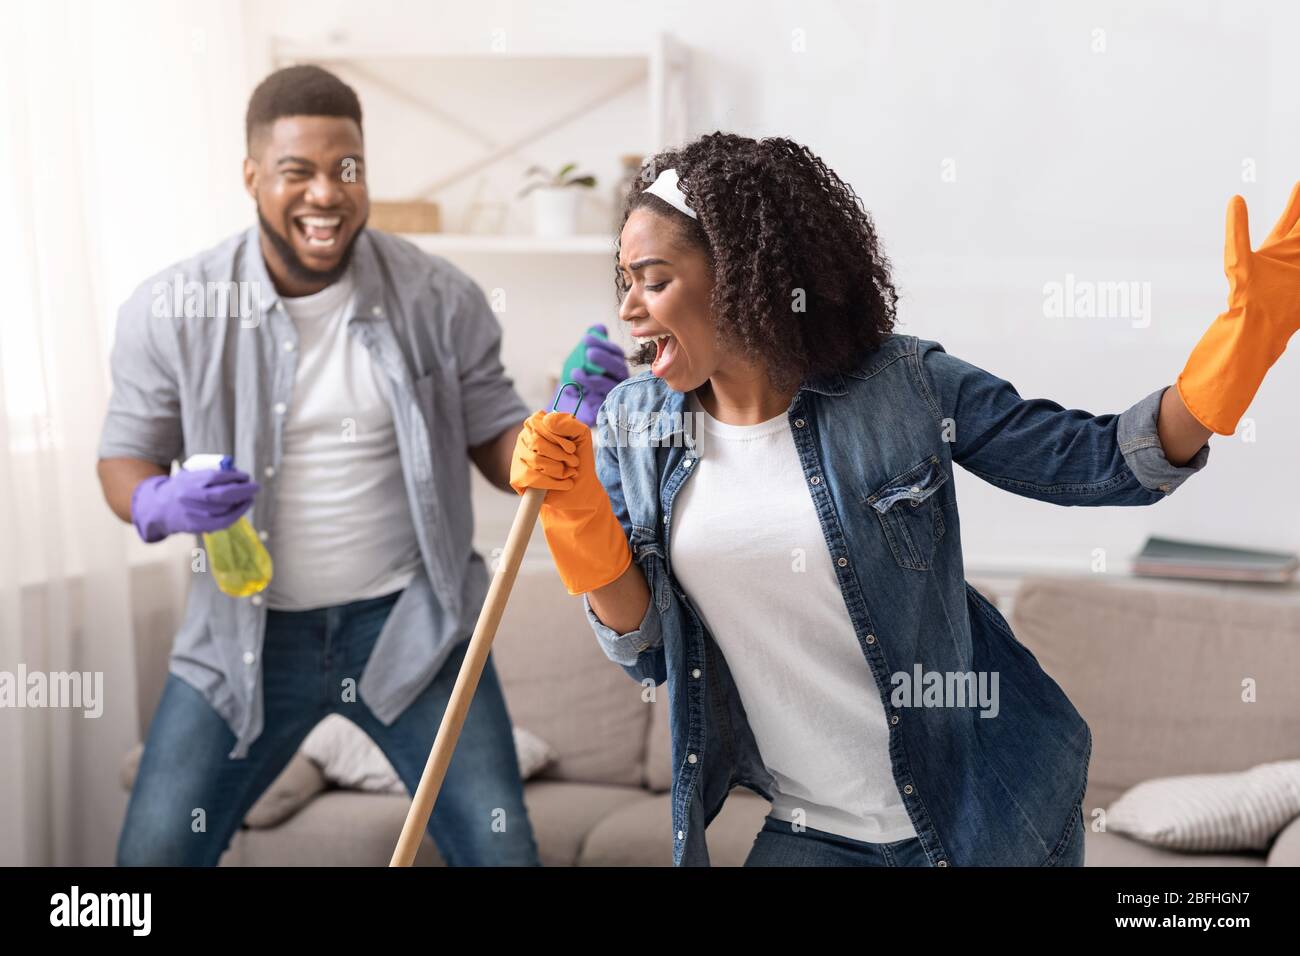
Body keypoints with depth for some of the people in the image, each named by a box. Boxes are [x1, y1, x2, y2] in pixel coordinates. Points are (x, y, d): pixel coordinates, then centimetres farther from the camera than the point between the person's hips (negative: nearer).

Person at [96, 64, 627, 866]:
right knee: (154, 851, 4)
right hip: (249, 632, 1)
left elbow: (496, 444, 1)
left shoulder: (439, 298, -7)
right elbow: (127, 453, 3)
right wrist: (159, 506, -21)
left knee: (501, 851, -2)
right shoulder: (174, 311, -8)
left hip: (410, 621, 0)